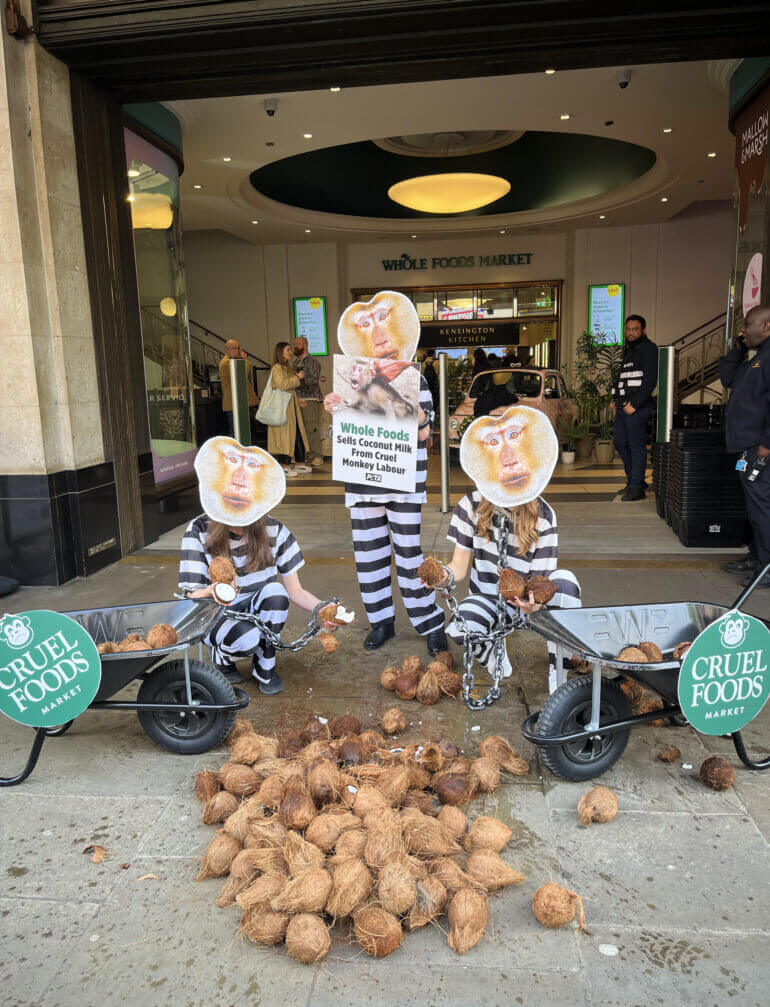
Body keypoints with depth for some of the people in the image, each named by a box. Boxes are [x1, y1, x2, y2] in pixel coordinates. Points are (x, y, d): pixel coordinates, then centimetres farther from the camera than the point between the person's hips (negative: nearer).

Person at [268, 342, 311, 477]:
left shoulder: (287, 368, 18)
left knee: (297, 433, 8)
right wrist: (297, 378, -14)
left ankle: (298, 464, 15)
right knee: (285, 434, -7)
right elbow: (282, 385, -22)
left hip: (292, 406, 9)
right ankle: (283, 466, -2)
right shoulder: (277, 368, -10)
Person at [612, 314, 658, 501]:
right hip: (623, 405, 9)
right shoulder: (628, 350, 19)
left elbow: (650, 380, -15)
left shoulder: (648, 348, -7)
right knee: (620, 443, 13)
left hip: (637, 406, -9)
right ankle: (632, 480, 26)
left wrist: (634, 404, -18)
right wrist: (615, 400, 14)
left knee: (636, 446, -6)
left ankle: (637, 488, 0)